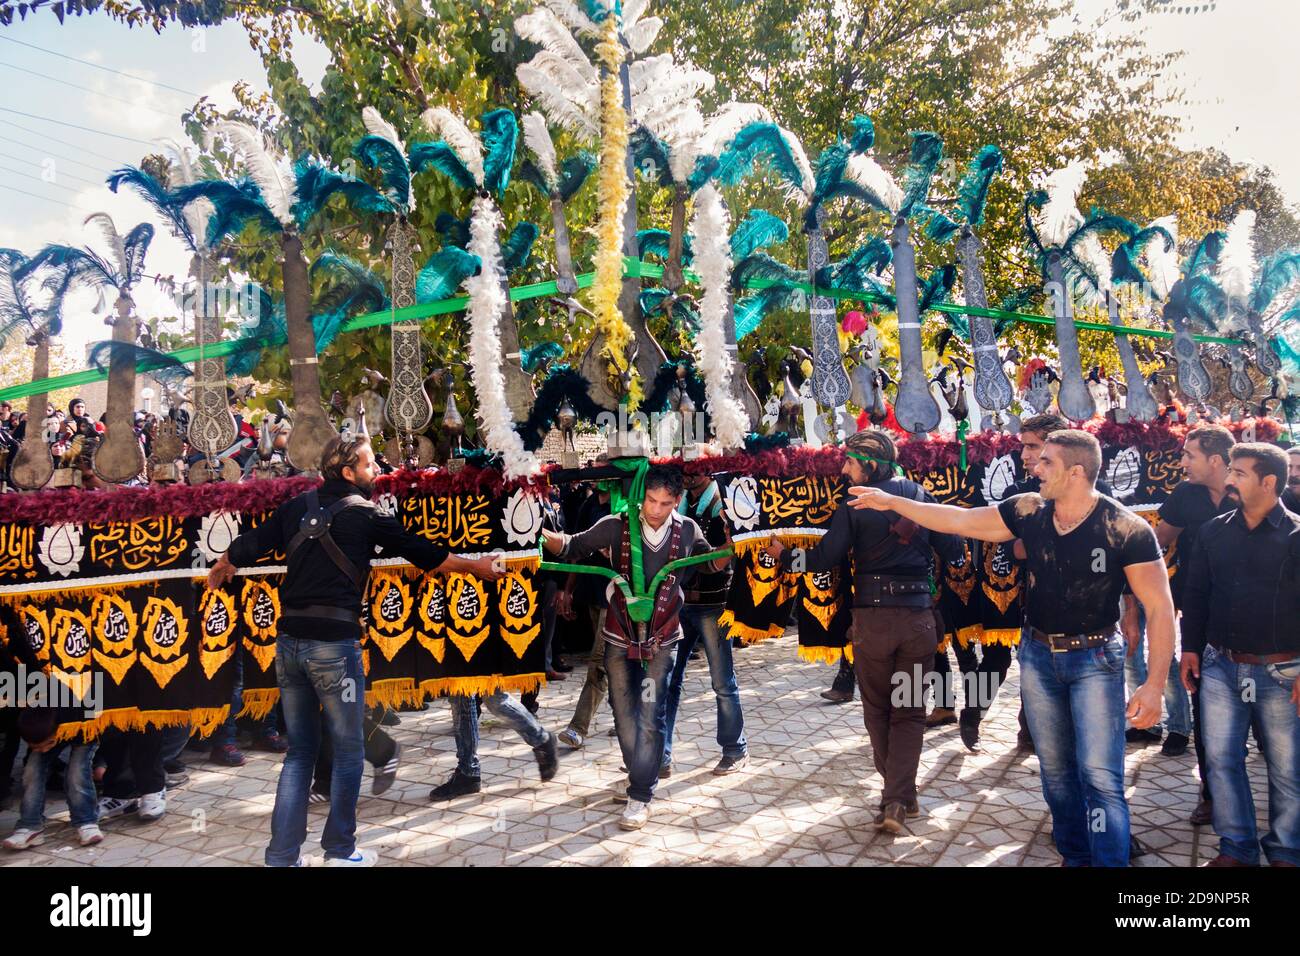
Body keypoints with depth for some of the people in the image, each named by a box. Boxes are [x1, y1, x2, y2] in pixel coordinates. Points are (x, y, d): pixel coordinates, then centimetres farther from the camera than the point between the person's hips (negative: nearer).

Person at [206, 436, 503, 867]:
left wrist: (220, 569, 38)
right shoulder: (365, 515, -3)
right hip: (334, 644, -5)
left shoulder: (297, 507, 9)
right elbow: (423, 553, 3)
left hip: (289, 641, 6)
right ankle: (340, 850, 19)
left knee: (300, 751, 15)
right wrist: (476, 566, 16)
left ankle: (282, 856, 15)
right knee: (348, 750, 10)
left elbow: (248, 545, 16)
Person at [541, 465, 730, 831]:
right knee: (624, 713, 11)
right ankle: (639, 774, 36)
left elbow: (715, 562, 9)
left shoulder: (688, 531, -7)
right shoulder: (617, 526, -12)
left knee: (651, 716, -3)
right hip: (620, 637, 1)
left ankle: (641, 795, 10)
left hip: (662, 639, 0)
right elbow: (573, 546, -6)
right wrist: (542, 535, -26)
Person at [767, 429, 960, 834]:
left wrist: (784, 555, 7)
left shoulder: (854, 504, -7)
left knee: (877, 710, 14)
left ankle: (899, 796, 19)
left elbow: (825, 557, -8)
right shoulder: (919, 494, 4)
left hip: (873, 618, -2)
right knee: (908, 710, 9)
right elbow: (950, 546, 6)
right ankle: (898, 800, -1)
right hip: (919, 615, 3)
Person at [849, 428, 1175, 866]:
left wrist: (1154, 685, -20)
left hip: (1095, 658, -4)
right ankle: (1075, 857, 31)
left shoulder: (1127, 529, -18)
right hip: (1038, 654, 5)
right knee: (1056, 770, 14)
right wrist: (891, 501, 1)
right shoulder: (1028, 511, -6)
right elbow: (958, 520, 2)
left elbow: (1160, 607, -16)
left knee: (1100, 776, -8)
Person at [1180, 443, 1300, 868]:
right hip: (1220, 667, 4)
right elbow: (1195, 593, 11)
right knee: (1221, 759, 6)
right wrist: (1190, 649, 8)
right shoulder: (1213, 531, 5)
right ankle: (1237, 848, 20)